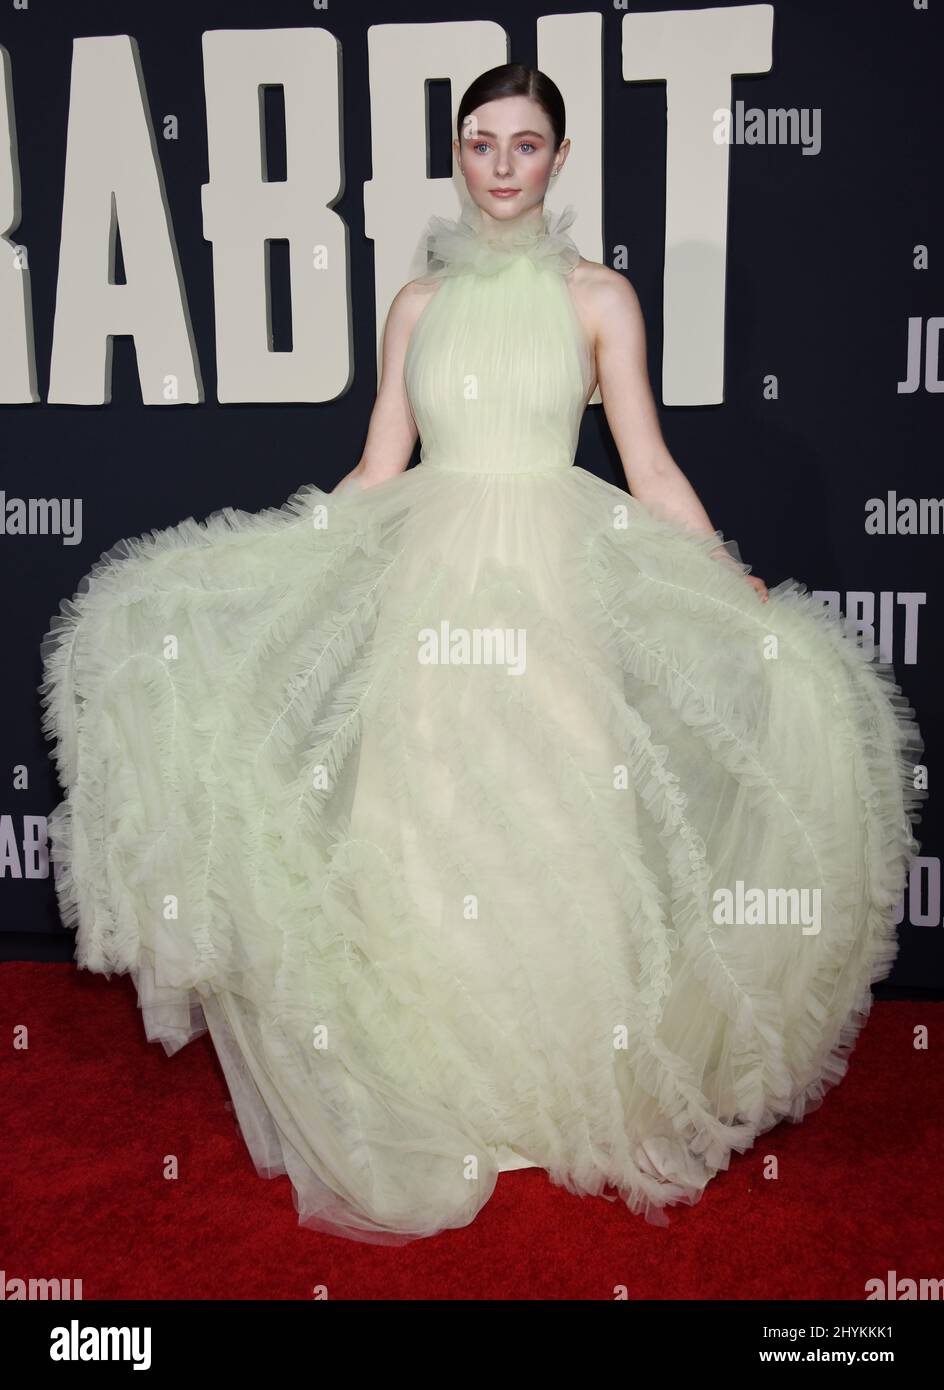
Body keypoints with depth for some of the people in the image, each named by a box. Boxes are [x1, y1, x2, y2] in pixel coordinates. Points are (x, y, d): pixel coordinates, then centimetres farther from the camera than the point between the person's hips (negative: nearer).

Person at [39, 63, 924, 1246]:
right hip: (430, 584, 2)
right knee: (422, 843, 2)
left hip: (555, 588, -2)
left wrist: (738, 591, -4)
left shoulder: (599, 297, 6)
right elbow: (375, 471, 11)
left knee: (558, 844, 0)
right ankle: (439, 1105, 19)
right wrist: (238, 570, 7)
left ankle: (574, 1107, 19)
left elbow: (649, 468, 3)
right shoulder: (420, 303, 12)